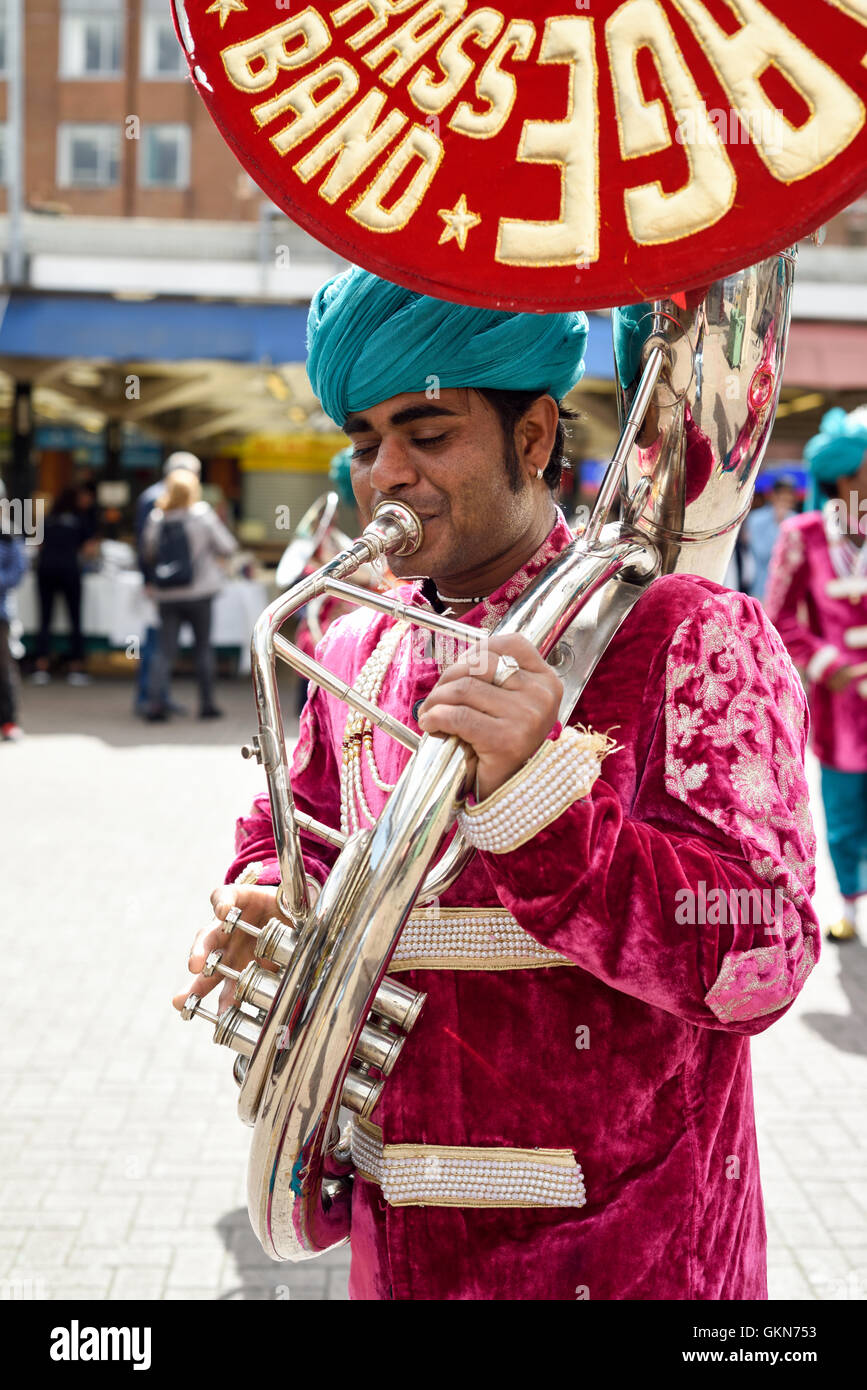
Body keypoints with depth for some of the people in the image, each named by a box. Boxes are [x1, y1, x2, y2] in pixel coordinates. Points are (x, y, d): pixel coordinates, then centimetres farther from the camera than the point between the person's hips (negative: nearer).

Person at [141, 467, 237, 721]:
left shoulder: (157, 517, -4)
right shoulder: (202, 514, -9)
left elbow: (148, 551, 6)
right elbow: (227, 547, -4)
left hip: (166, 594, 2)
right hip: (198, 591, -2)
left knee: (165, 649, 4)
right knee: (203, 647, 9)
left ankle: (156, 702, -7)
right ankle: (207, 704, 12)